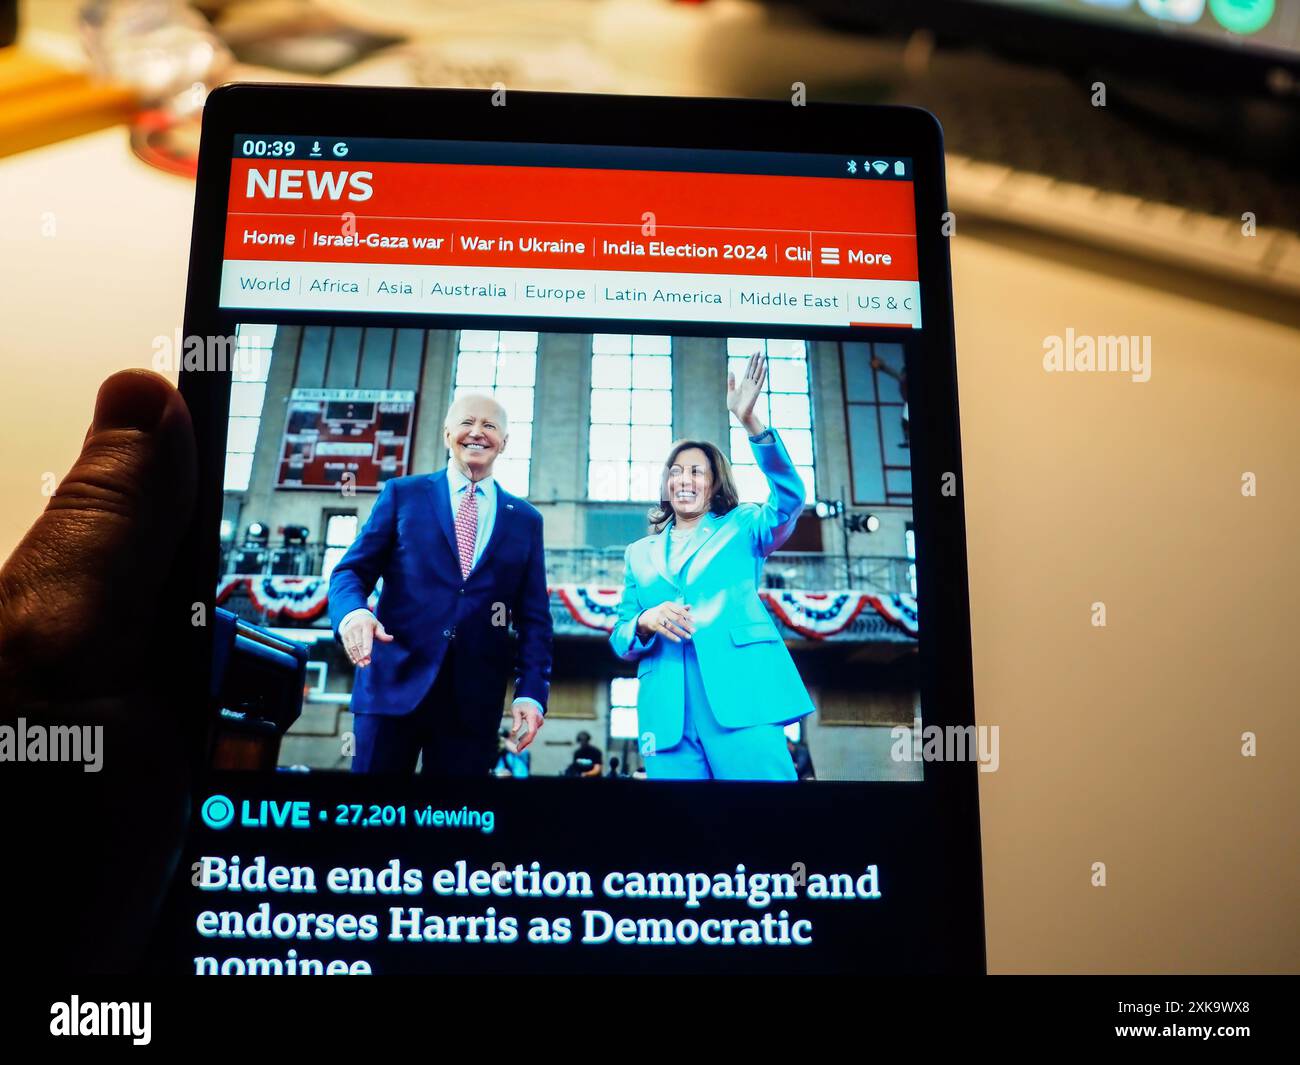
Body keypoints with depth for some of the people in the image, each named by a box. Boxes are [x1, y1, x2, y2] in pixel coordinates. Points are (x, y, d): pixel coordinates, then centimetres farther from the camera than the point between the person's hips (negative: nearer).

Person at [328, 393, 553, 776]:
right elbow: (352, 570, 5)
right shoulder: (402, 493, 10)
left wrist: (532, 691, -3)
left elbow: (534, 617, 10)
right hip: (394, 683, -1)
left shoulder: (525, 520, 14)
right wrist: (352, 612, -18)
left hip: (476, 697, 1)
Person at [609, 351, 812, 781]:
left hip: (740, 697, -2)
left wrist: (749, 421, -18)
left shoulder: (741, 528, 15)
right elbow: (620, 641, 19)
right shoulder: (640, 553, 23)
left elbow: (789, 498, -7)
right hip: (667, 712, 3)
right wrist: (644, 623, -5)